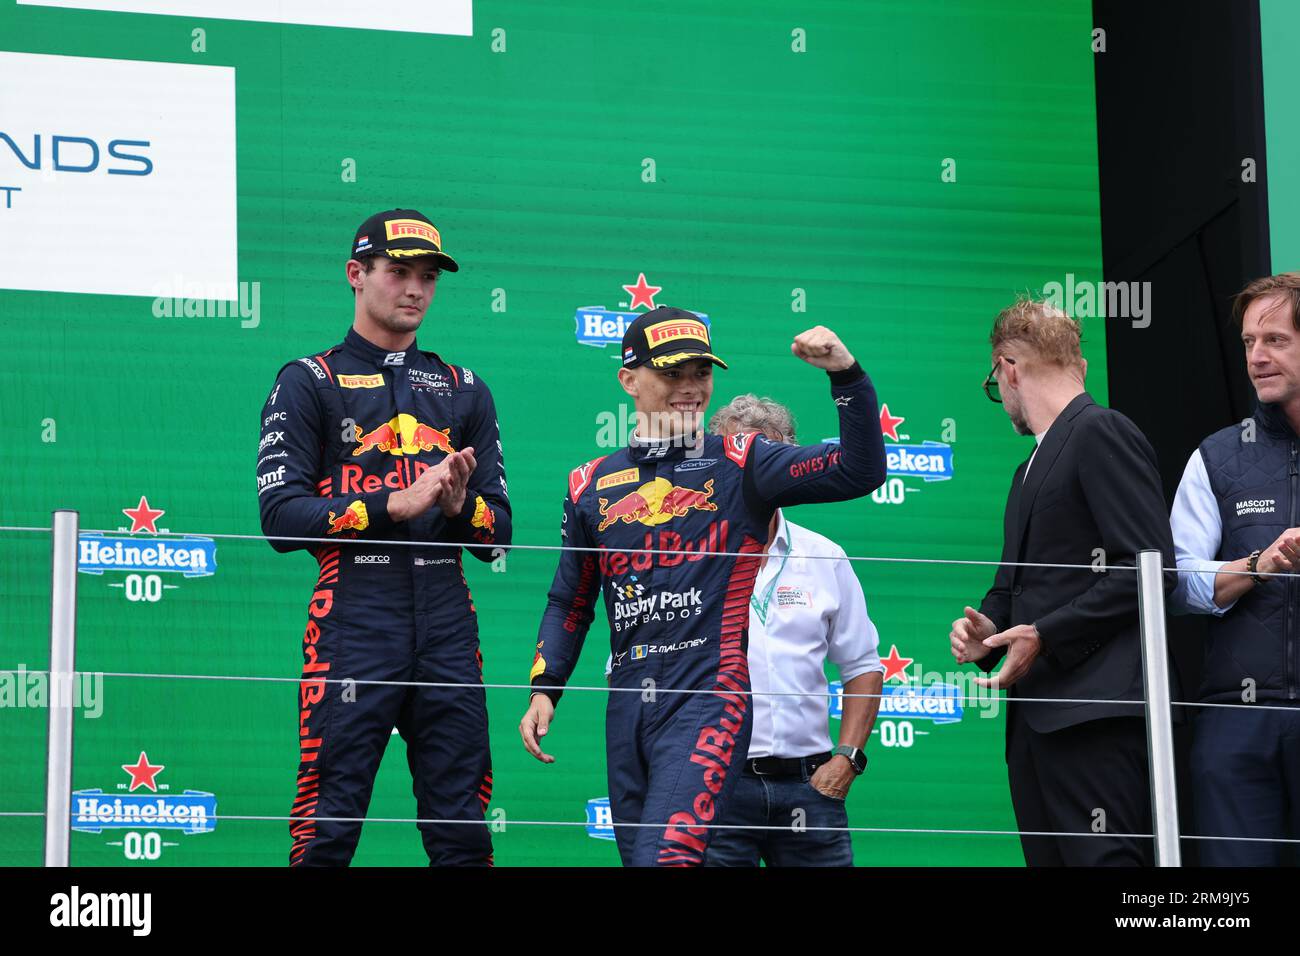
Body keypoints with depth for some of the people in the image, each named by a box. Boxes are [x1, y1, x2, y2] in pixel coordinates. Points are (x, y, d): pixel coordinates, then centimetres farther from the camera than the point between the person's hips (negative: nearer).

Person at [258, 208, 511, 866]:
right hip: (352, 618, -4)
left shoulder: (465, 391, 20)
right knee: (328, 832, -8)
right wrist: (397, 503, -12)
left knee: (463, 835, 2)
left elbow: (498, 533, 16)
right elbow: (282, 516, -5)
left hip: (447, 624, 4)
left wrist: (459, 504, -6)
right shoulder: (309, 382, 7)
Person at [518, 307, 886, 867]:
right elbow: (569, 603, 20)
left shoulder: (740, 465, 3)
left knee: (665, 856, -21)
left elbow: (861, 472, -8)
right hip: (627, 709, 5)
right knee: (637, 854, 8)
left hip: (710, 699, -5)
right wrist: (543, 690, 10)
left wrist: (845, 375, -19)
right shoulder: (592, 485, 14)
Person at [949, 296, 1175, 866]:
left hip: (1094, 711, -9)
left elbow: (1150, 566, -14)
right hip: (1036, 714, 9)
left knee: (1103, 860, -17)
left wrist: (1044, 637, -14)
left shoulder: (1102, 433, -5)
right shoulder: (1032, 466, 26)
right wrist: (988, 626, 4)